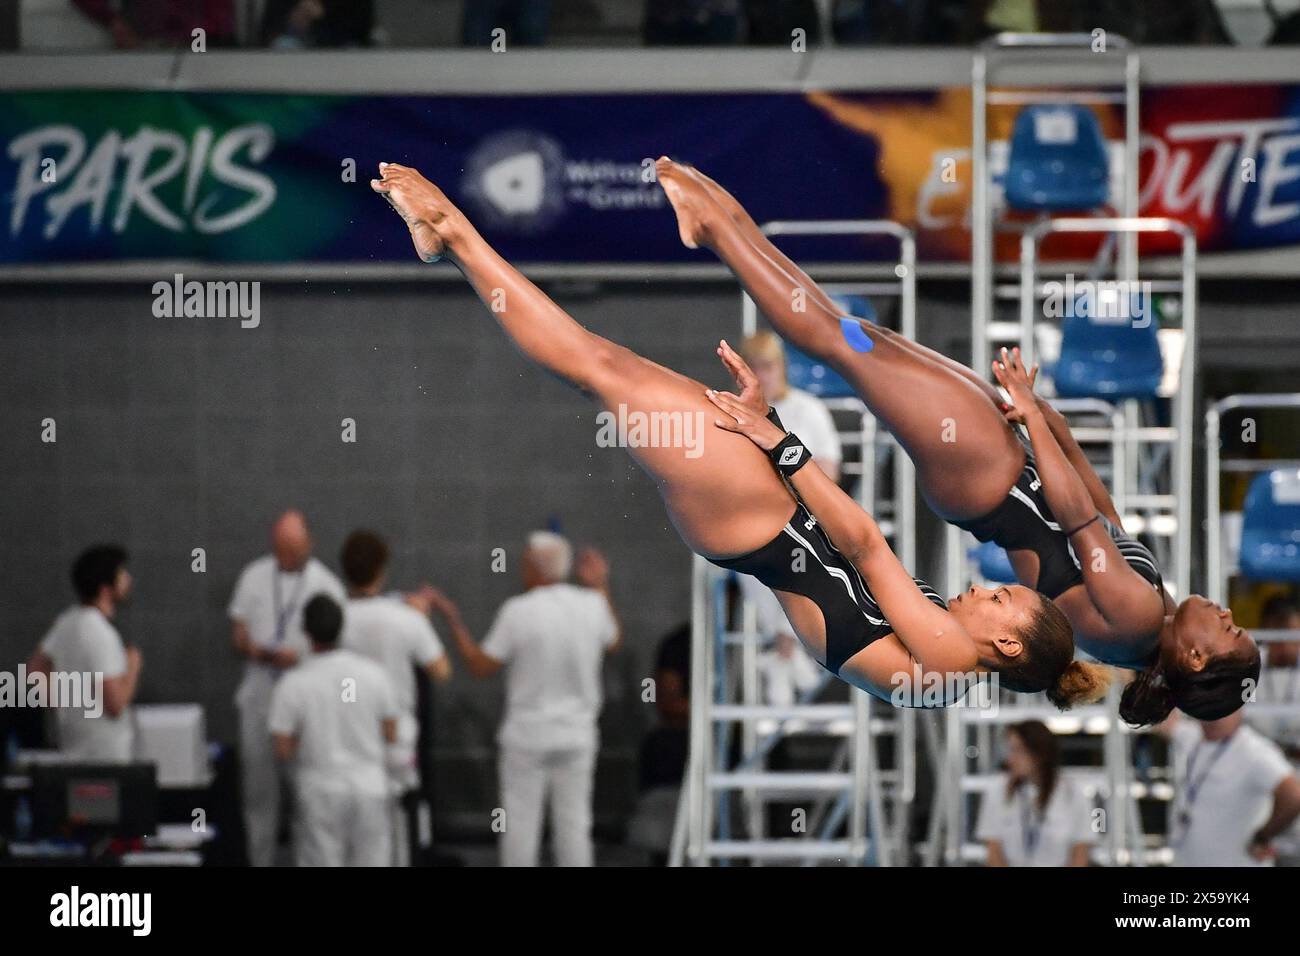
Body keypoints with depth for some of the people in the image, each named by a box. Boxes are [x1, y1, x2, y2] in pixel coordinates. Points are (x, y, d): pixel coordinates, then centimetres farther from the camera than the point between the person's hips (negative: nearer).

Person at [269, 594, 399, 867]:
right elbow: (391, 735, 4)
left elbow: (283, 751, -11)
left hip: (320, 793, -2)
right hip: (369, 788, 2)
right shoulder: (374, 674, -5)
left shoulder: (292, 685, -12)